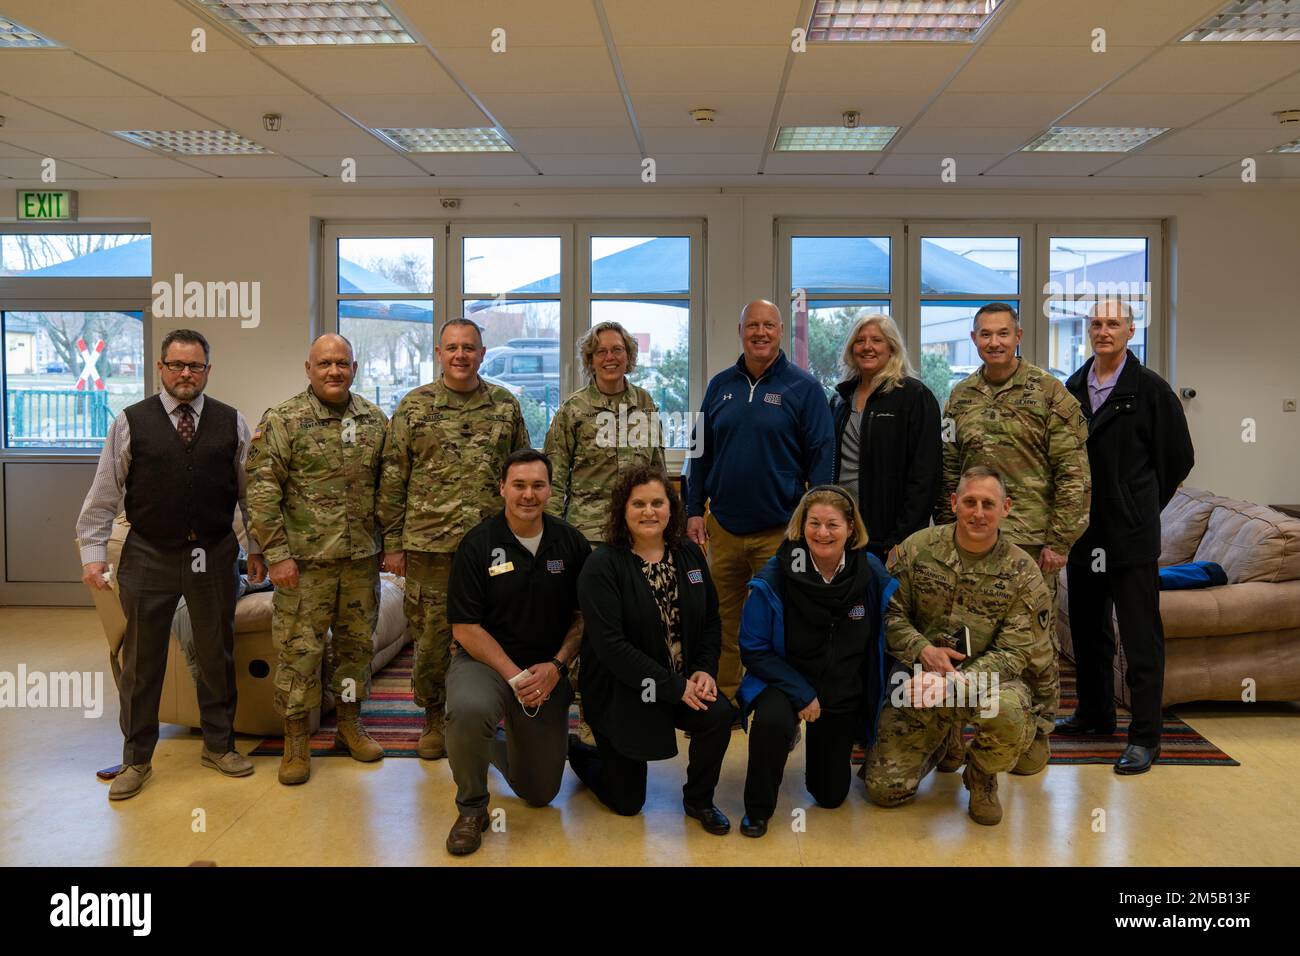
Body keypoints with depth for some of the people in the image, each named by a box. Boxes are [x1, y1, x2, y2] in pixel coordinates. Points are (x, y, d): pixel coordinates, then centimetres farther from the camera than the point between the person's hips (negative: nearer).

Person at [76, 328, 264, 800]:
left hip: (215, 557, 1)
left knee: (217, 655, 12)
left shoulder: (232, 423, 3)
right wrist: (93, 552, -2)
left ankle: (218, 745, 29)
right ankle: (136, 758, 23)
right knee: (141, 661, 8)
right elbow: (104, 493, 1)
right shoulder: (130, 422, 0)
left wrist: (257, 548, 7)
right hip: (148, 558, -1)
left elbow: (249, 491, 7)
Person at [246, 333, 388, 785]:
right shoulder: (282, 421, -6)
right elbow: (261, 490, -9)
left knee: (357, 643, 13)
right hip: (306, 558, -4)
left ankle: (349, 723, 30)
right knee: (299, 648, 2)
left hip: (361, 558, 4)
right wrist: (276, 553, -14)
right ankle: (296, 739, 16)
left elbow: (387, 486, 13)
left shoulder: (374, 420, 7)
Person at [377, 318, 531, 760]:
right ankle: (434, 720, 26)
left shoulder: (505, 406, 7)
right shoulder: (414, 407, 3)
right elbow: (392, 479, 3)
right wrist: (392, 543, 0)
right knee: (430, 640, 6)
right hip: (428, 545, -1)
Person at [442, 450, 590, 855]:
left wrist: (556, 666, -12)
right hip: (484, 659, -3)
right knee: (468, 709, -39)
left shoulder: (571, 542, -2)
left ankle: (498, 743, 41)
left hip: (548, 669, 3)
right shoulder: (477, 544, -10)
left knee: (541, 793, 7)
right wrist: (514, 676, -19)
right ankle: (471, 808, -9)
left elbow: (585, 615, 3)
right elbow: (465, 628, -11)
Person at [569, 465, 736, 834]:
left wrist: (705, 670, -10)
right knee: (627, 802, 5)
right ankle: (577, 752, 37)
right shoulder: (602, 565, -18)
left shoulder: (690, 555, 0)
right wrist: (674, 688, -24)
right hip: (620, 693, -4)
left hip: (683, 682, 4)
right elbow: (610, 644, -25)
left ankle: (698, 800, 3)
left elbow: (711, 620, 8)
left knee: (720, 715, -27)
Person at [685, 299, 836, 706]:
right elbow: (701, 452, 13)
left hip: (780, 531, -3)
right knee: (723, 622, 11)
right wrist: (695, 510, 7)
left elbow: (821, 457, -4)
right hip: (724, 527, 4)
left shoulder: (803, 387, -3)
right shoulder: (720, 386, 8)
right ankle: (722, 700, 25)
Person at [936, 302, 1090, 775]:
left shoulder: (1048, 392, -3)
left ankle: (1038, 732, 20)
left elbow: (1073, 473, -6)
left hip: (1030, 538, -4)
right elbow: (948, 471, 14)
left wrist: (1060, 540, -11)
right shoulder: (960, 397, 10)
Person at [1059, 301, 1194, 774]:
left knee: (1140, 638, -1)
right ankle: (1094, 713, 31)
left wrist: (1140, 508, 4)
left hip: (1131, 537, -5)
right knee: (1087, 630, 16)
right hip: (1082, 533, 6)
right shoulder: (1072, 389, 9)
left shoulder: (1150, 390, -5)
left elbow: (1179, 457, 0)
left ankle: (1145, 735, 7)